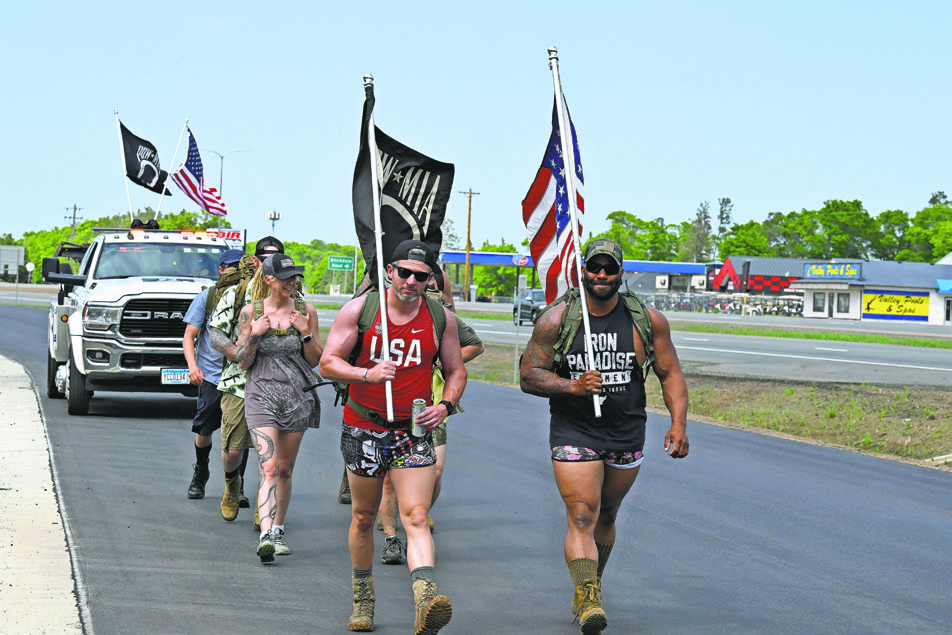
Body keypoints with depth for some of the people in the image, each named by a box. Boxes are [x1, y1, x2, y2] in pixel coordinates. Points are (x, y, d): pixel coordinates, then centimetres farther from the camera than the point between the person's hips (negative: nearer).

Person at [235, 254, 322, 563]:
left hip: (298, 397, 2)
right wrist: (255, 335, -13)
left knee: (285, 469, 10)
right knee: (269, 467, -17)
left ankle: (277, 532, 24)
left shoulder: (306, 311, 5)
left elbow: (315, 361, 6)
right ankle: (266, 536, -27)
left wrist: (305, 333, -10)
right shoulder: (251, 312, 1)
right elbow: (243, 362, 3)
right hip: (262, 395, -2)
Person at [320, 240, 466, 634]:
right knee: (363, 517, 13)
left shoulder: (440, 318, 1)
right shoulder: (359, 309, -5)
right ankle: (362, 598, 31)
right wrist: (367, 374, -25)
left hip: (414, 431, 0)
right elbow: (328, 364, -7)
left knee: (416, 517, -16)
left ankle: (425, 599, -32)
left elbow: (456, 370, 12)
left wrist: (445, 405, -8)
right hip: (364, 429, 0)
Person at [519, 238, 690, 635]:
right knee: (582, 518, -15)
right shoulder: (555, 321, -7)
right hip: (573, 433, -2)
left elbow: (670, 374, 5)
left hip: (627, 436, 3)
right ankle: (589, 603, -23)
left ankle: (587, 591, 34)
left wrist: (678, 423, -8)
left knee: (606, 517, 15)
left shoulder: (648, 321, -2)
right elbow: (528, 376, -5)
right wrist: (572, 386, -21)